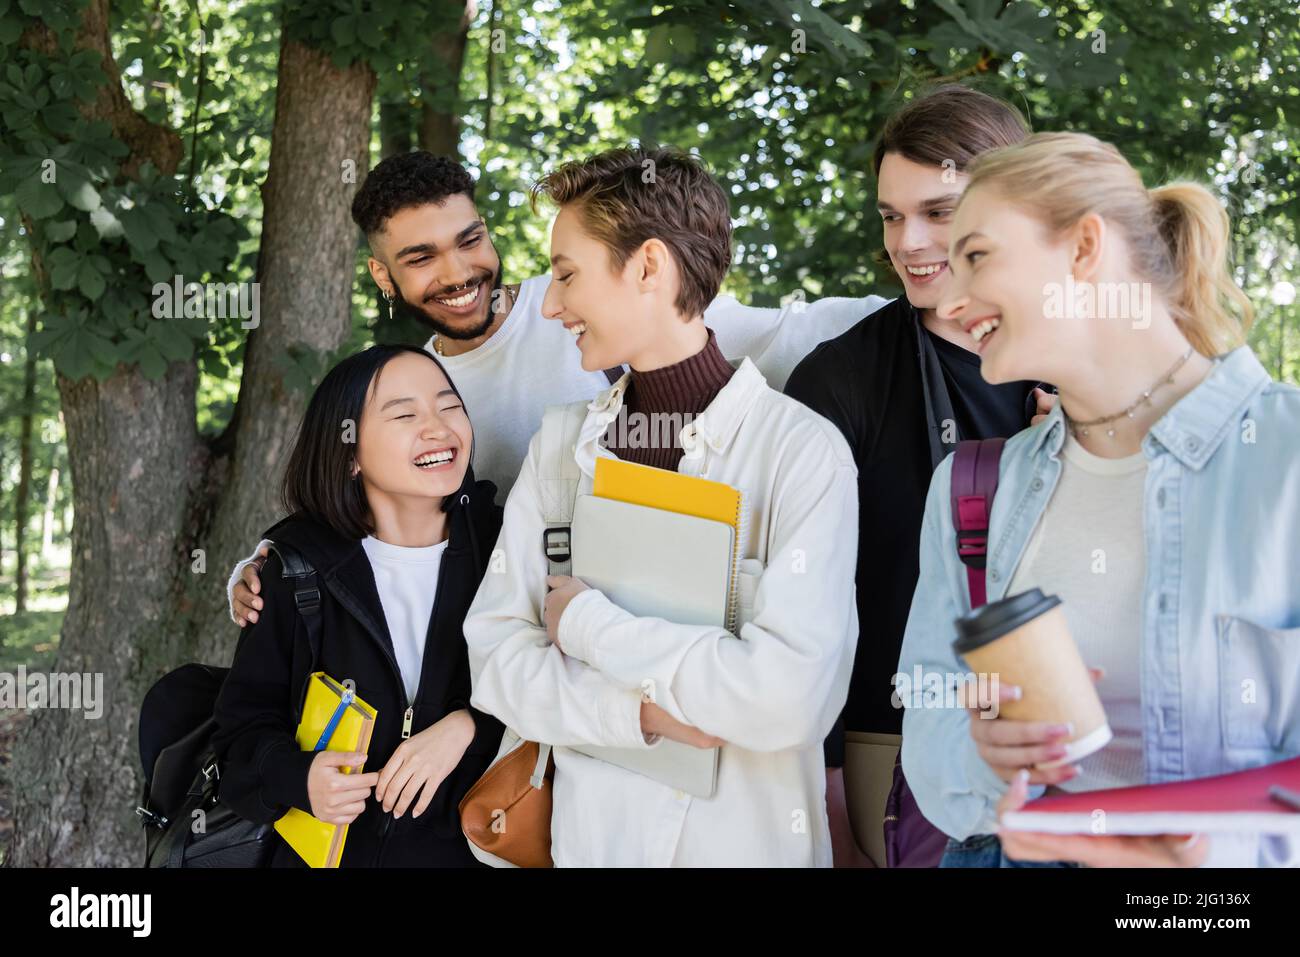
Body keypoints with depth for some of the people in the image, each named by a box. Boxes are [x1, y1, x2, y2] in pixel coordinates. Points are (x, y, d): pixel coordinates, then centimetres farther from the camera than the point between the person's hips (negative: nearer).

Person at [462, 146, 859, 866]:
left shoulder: (802, 448, -14)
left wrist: (585, 619, -15)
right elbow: (495, 658, -3)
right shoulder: (559, 447, 0)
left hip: (753, 840, -3)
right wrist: (642, 710, -19)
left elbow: (789, 695, -24)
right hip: (590, 834, 4)